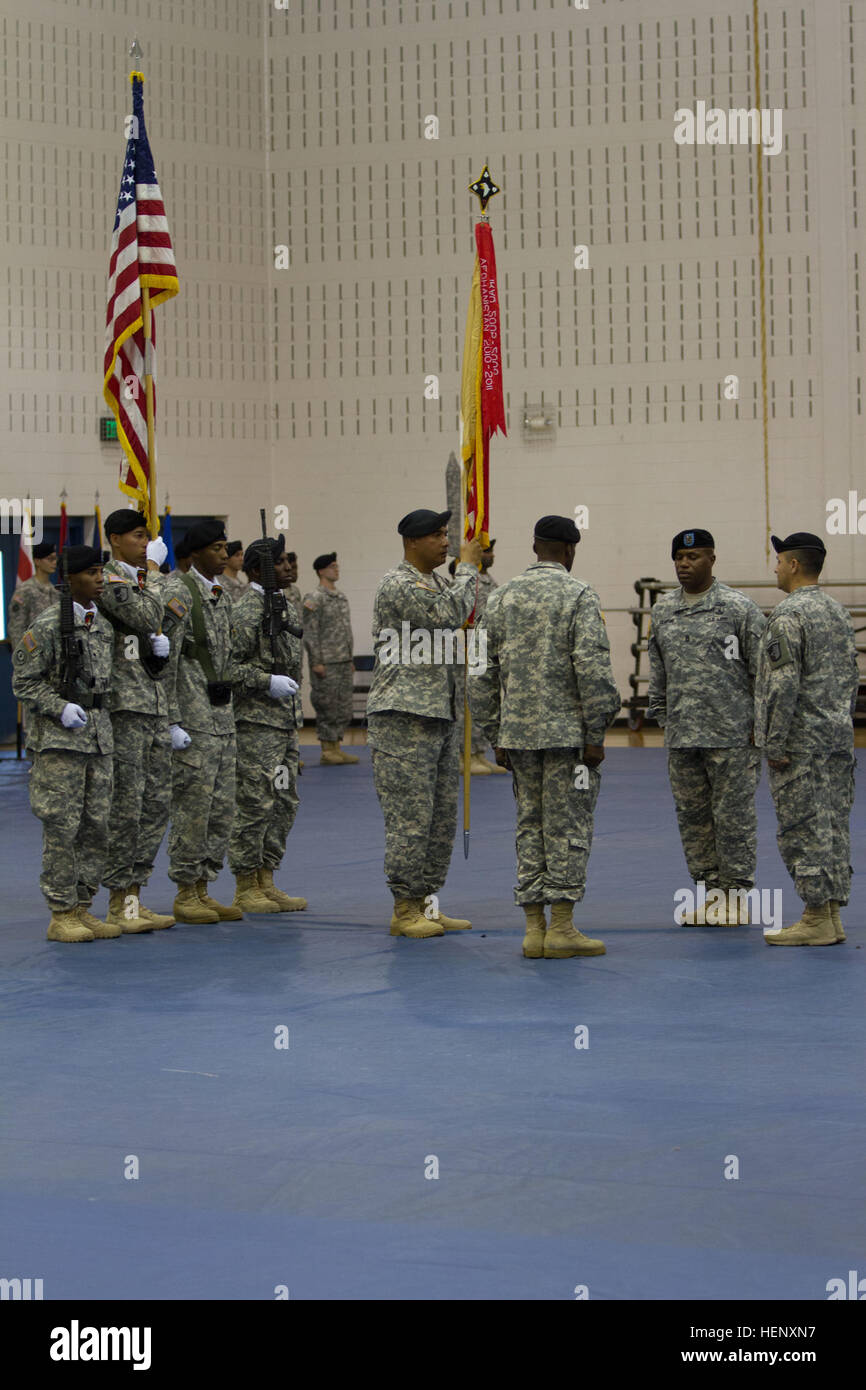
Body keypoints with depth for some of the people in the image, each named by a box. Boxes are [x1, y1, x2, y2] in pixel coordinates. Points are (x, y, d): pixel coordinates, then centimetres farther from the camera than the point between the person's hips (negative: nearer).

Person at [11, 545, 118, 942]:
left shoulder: (103, 625, 12)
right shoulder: (47, 626, -9)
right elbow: (24, 682, -8)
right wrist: (61, 709, -19)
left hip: (99, 736, 7)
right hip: (59, 741, -7)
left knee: (96, 825, 7)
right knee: (62, 827, -5)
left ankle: (83, 908, 16)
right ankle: (61, 914, 1)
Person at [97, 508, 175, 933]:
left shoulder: (143, 581, 18)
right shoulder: (106, 580, -8)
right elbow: (145, 617, -21)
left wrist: (162, 644, 2)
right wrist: (153, 569, -9)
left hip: (155, 705, 9)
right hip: (123, 707, -9)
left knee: (157, 803, 8)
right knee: (126, 804, -8)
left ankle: (133, 894, 14)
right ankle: (119, 902, -2)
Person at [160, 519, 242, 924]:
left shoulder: (221, 595, 15)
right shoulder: (179, 593, -12)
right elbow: (165, 660, -16)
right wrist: (173, 722, -20)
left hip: (222, 716, 9)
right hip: (193, 720, -9)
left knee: (221, 809, 9)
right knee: (192, 807, -6)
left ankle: (203, 888, 15)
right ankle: (185, 894, 1)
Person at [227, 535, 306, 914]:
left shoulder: (286, 608, 16)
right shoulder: (245, 612, -13)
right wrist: (267, 681, -22)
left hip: (285, 722, 9)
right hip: (255, 724, -9)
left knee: (284, 802, 10)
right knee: (254, 805, -6)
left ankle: (266, 881, 17)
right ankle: (245, 889, 1)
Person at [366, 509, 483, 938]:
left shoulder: (437, 582, 17)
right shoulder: (399, 585, -13)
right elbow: (450, 614, -21)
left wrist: (475, 569, 7)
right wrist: (467, 567, -11)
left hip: (440, 715, 10)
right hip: (405, 717, -10)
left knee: (442, 816, 11)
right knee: (410, 816, -7)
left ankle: (427, 902, 17)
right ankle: (405, 909, -2)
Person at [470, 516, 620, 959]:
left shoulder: (501, 598, 9)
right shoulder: (578, 595, -8)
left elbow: (482, 675, 10)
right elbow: (592, 669, -16)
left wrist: (496, 736, 15)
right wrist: (595, 733, -11)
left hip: (519, 733, 5)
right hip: (568, 732, -5)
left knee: (530, 825, 10)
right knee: (568, 827, -1)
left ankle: (534, 928, 9)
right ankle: (561, 927, -1)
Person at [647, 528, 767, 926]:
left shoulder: (739, 608, -4)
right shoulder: (662, 612, 12)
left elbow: (762, 669, -3)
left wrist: (759, 724, -6)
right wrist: (662, 716, 16)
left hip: (731, 733, -5)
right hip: (681, 736, 5)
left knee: (733, 814, -2)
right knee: (692, 815, 8)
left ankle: (736, 893, 7)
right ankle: (710, 890, 16)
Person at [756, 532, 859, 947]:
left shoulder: (788, 614, -14)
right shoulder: (839, 612, 14)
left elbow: (783, 683, -19)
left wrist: (774, 743, -16)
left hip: (801, 741, -9)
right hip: (838, 737, 9)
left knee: (803, 828, -5)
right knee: (833, 826, 9)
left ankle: (817, 919, -5)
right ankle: (831, 916, 12)